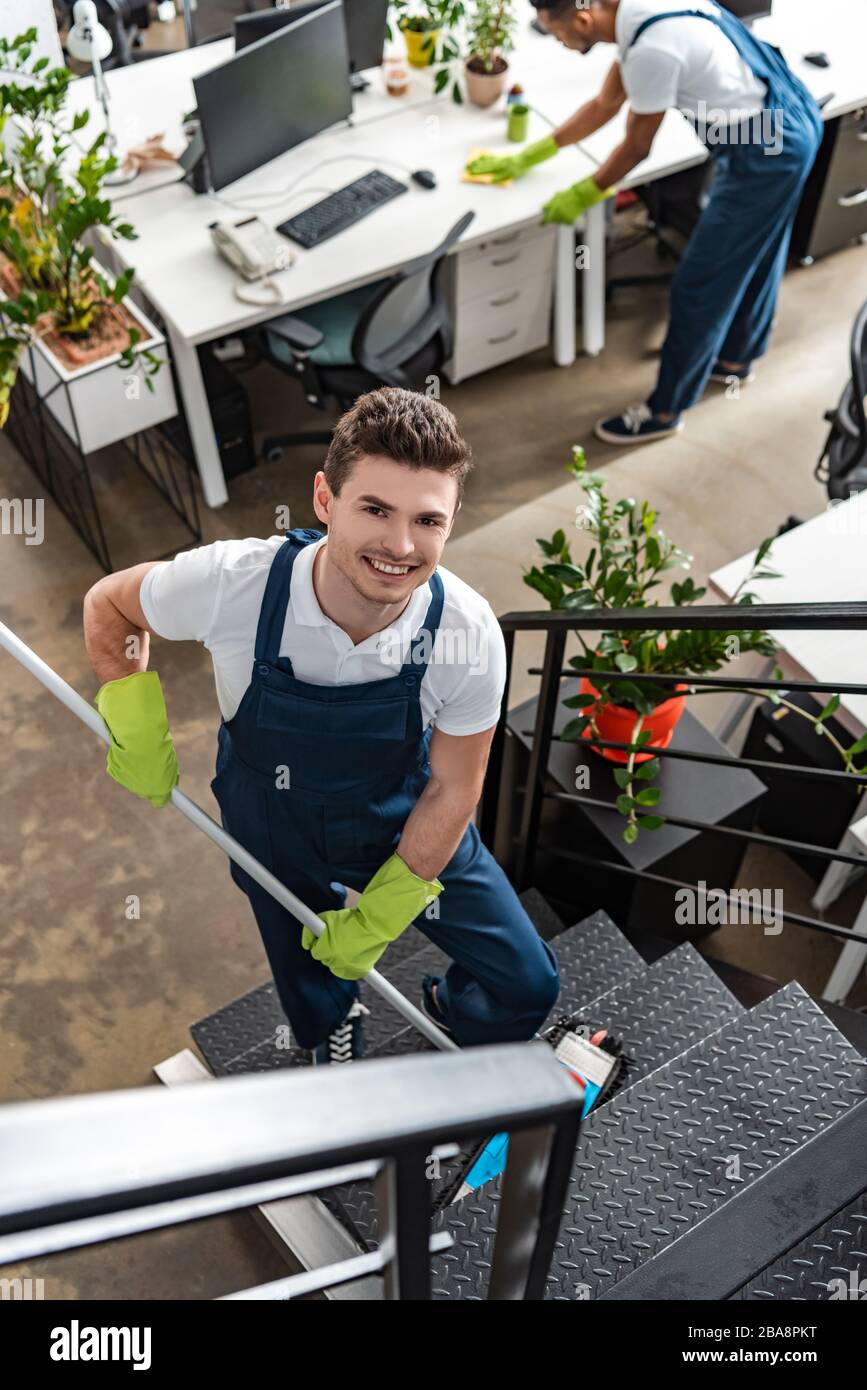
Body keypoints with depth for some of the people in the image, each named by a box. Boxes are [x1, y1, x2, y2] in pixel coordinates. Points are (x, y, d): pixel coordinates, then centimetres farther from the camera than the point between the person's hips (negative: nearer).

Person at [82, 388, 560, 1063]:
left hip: (408, 825, 1)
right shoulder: (229, 583, -33)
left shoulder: (469, 633, -31)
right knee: (316, 1004, 23)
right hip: (277, 828, 0)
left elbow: (452, 788, -16)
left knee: (528, 986, 4)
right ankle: (337, 1031, 63)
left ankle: (453, 1010, 42)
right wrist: (137, 732, -17)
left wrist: (378, 917, -11)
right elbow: (109, 604, -10)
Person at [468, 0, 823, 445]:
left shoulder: (651, 50, -27)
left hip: (765, 152, -10)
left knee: (700, 283, -1)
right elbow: (604, 105, 14)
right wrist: (524, 158, 18)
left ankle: (665, 410, 13)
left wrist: (581, 196, 2)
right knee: (753, 254, 27)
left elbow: (636, 147, -13)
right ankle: (736, 357, 49)